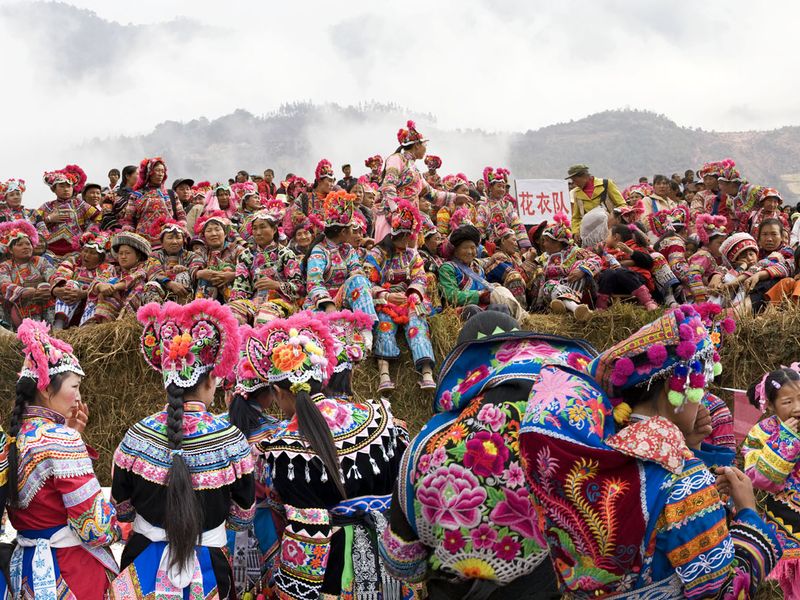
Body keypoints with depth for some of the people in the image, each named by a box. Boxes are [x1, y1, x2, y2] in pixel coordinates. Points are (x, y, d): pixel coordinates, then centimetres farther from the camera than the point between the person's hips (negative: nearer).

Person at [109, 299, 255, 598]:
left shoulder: (138, 435, -11)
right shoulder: (230, 439, -16)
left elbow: (122, 509, 0)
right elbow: (243, 518, -6)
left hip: (145, 567, 1)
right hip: (207, 571, -1)